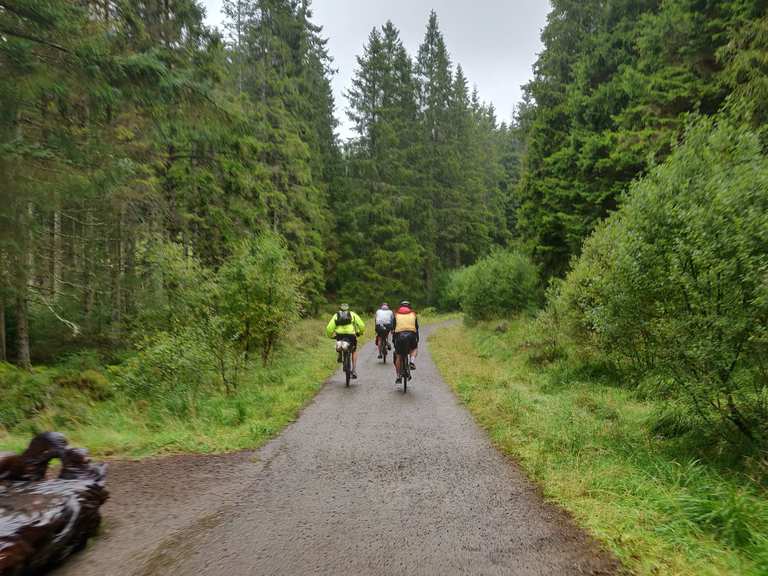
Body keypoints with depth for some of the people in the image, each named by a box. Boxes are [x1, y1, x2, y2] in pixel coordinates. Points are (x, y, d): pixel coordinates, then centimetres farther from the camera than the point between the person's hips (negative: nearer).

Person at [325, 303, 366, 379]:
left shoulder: (336, 315, 19)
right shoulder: (352, 314, 18)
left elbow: (329, 328, 9)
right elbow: (362, 325, 9)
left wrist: (330, 336, 26)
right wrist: (360, 332, 26)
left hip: (339, 335, 0)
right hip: (351, 335, 0)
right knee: (354, 351, 23)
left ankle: (340, 355, 20)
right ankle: (354, 370, 15)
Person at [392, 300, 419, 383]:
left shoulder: (396, 315, 18)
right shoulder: (413, 315, 20)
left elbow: (393, 328, 16)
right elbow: (417, 328, 22)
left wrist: (394, 341, 23)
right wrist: (417, 340, 30)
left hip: (400, 335, 0)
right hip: (411, 335, 0)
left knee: (398, 357, 12)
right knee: (414, 348, 30)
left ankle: (398, 377, 13)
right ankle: (412, 362, 3)